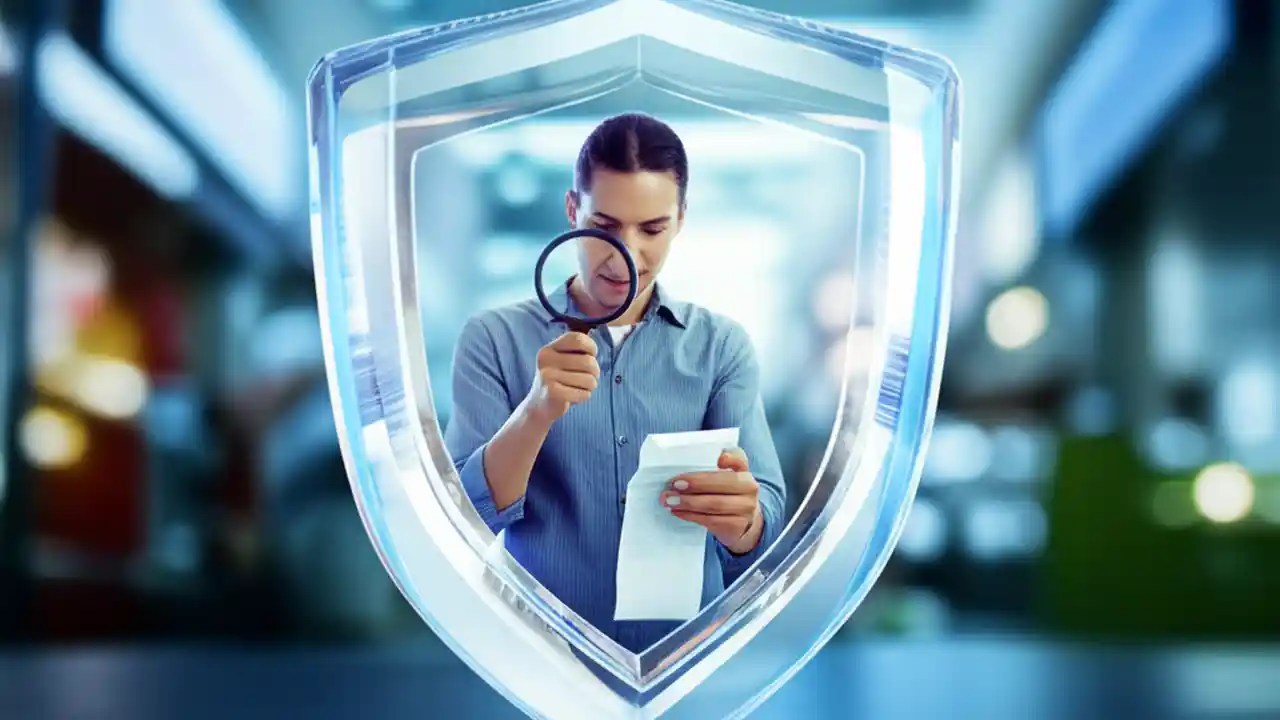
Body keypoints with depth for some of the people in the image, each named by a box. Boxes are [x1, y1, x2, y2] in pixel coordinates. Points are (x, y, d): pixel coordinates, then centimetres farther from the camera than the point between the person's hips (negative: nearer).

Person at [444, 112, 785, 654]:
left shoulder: (722, 345, 4)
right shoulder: (493, 339, 1)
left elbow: (762, 536, -5)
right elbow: (462, 518, -7)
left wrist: (737, 518, -27)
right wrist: (536, 413, -22)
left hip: (688, 650, 2)